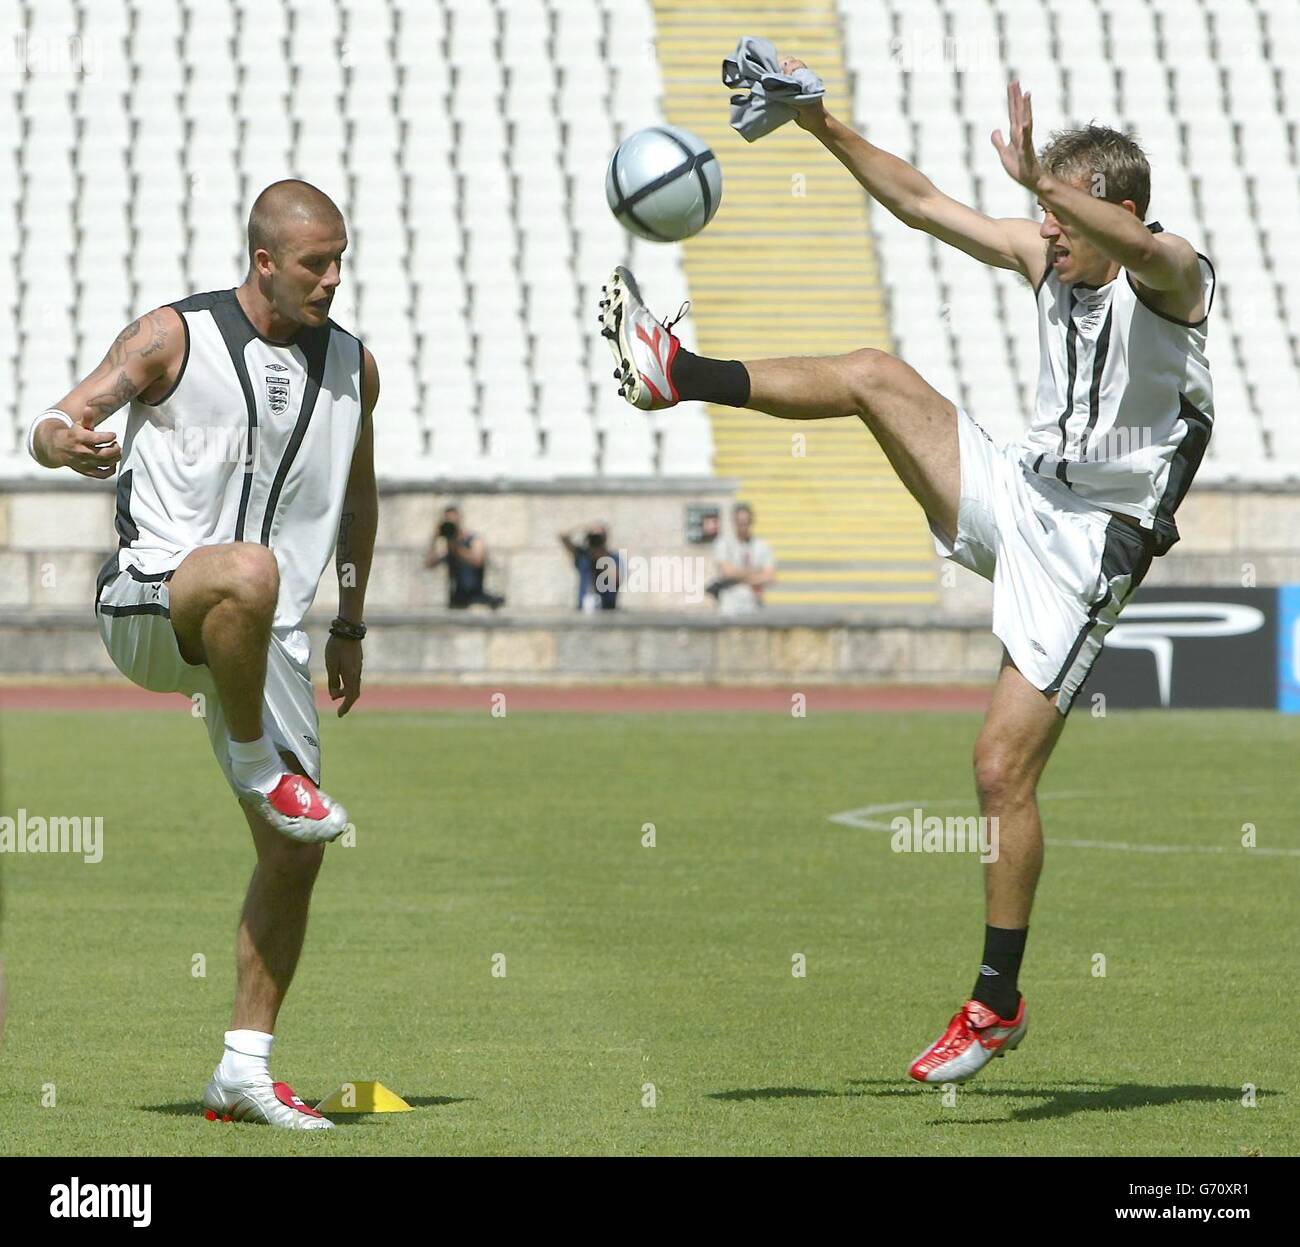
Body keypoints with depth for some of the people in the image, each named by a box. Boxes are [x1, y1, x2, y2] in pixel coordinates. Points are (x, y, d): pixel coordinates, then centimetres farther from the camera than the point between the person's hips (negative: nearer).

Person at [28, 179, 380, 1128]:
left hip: (265, 637, 5)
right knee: (249, 571, -41)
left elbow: (358, 495, 26)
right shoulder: (175, 338, -5)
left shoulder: (352, 366, 10)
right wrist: (66, 442, -36)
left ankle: (245, 1069, 6)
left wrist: (350, 628, 25)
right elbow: (59, 424, -11)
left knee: (296, 851, -3)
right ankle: (257, 767, -18)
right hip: (147, 607, -5)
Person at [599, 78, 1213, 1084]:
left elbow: (1136, 244, -39)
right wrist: (828, 129, -1)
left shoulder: (1175, 276, -15)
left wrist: (1039, 176, -55)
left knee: (1004, 771, -10)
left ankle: (997, 1003, -2)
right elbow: (922, 203, 10)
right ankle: (677, 374, -2)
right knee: (873, 376, -9)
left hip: (1089, 547, -7)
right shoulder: (1046, 257, 6)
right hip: (1016, 494, 7)